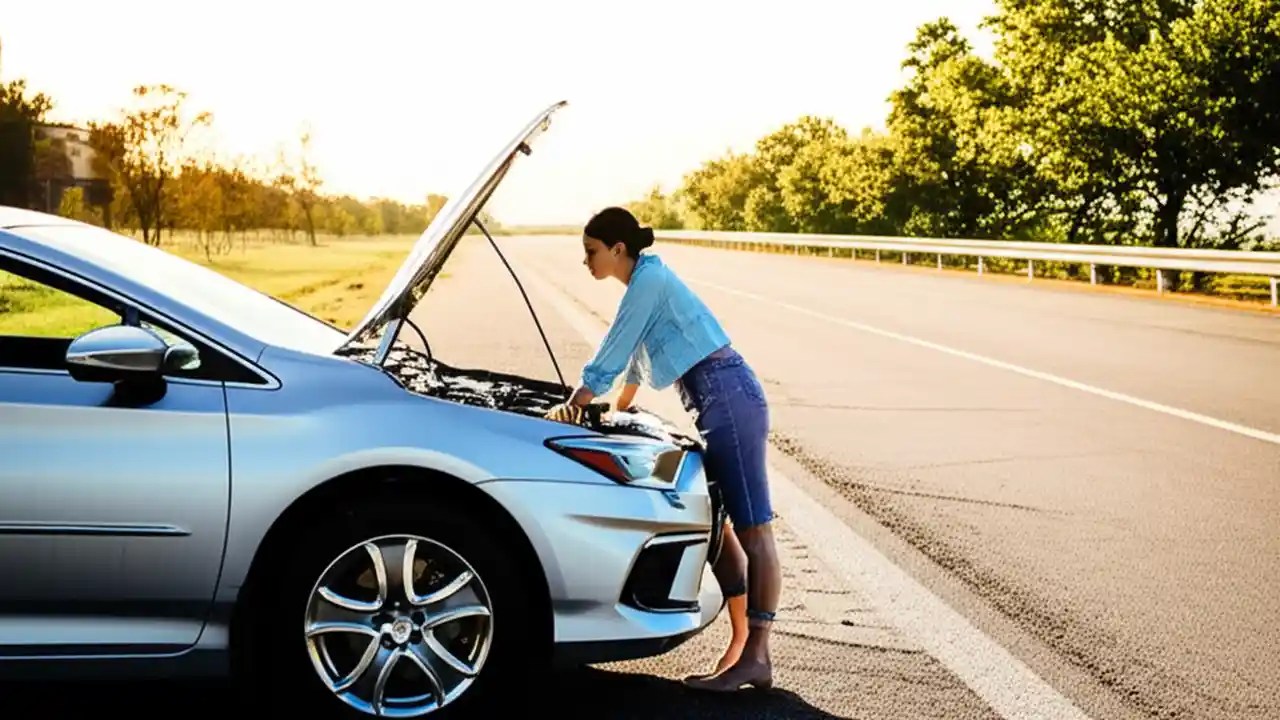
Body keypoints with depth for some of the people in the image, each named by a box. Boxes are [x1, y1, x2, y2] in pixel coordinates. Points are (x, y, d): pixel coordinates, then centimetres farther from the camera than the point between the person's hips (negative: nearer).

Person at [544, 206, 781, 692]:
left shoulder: (649, 279, -11)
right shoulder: (647, 281, 20)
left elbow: (613, 351, -10)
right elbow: (635, 356, 31)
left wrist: (575, 403, -1)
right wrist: (616, 413, 40)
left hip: (729, 399, -11)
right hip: (715, 407, 11)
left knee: (752, 529, -9)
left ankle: (756, 656, -7)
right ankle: (742, 645, 17)